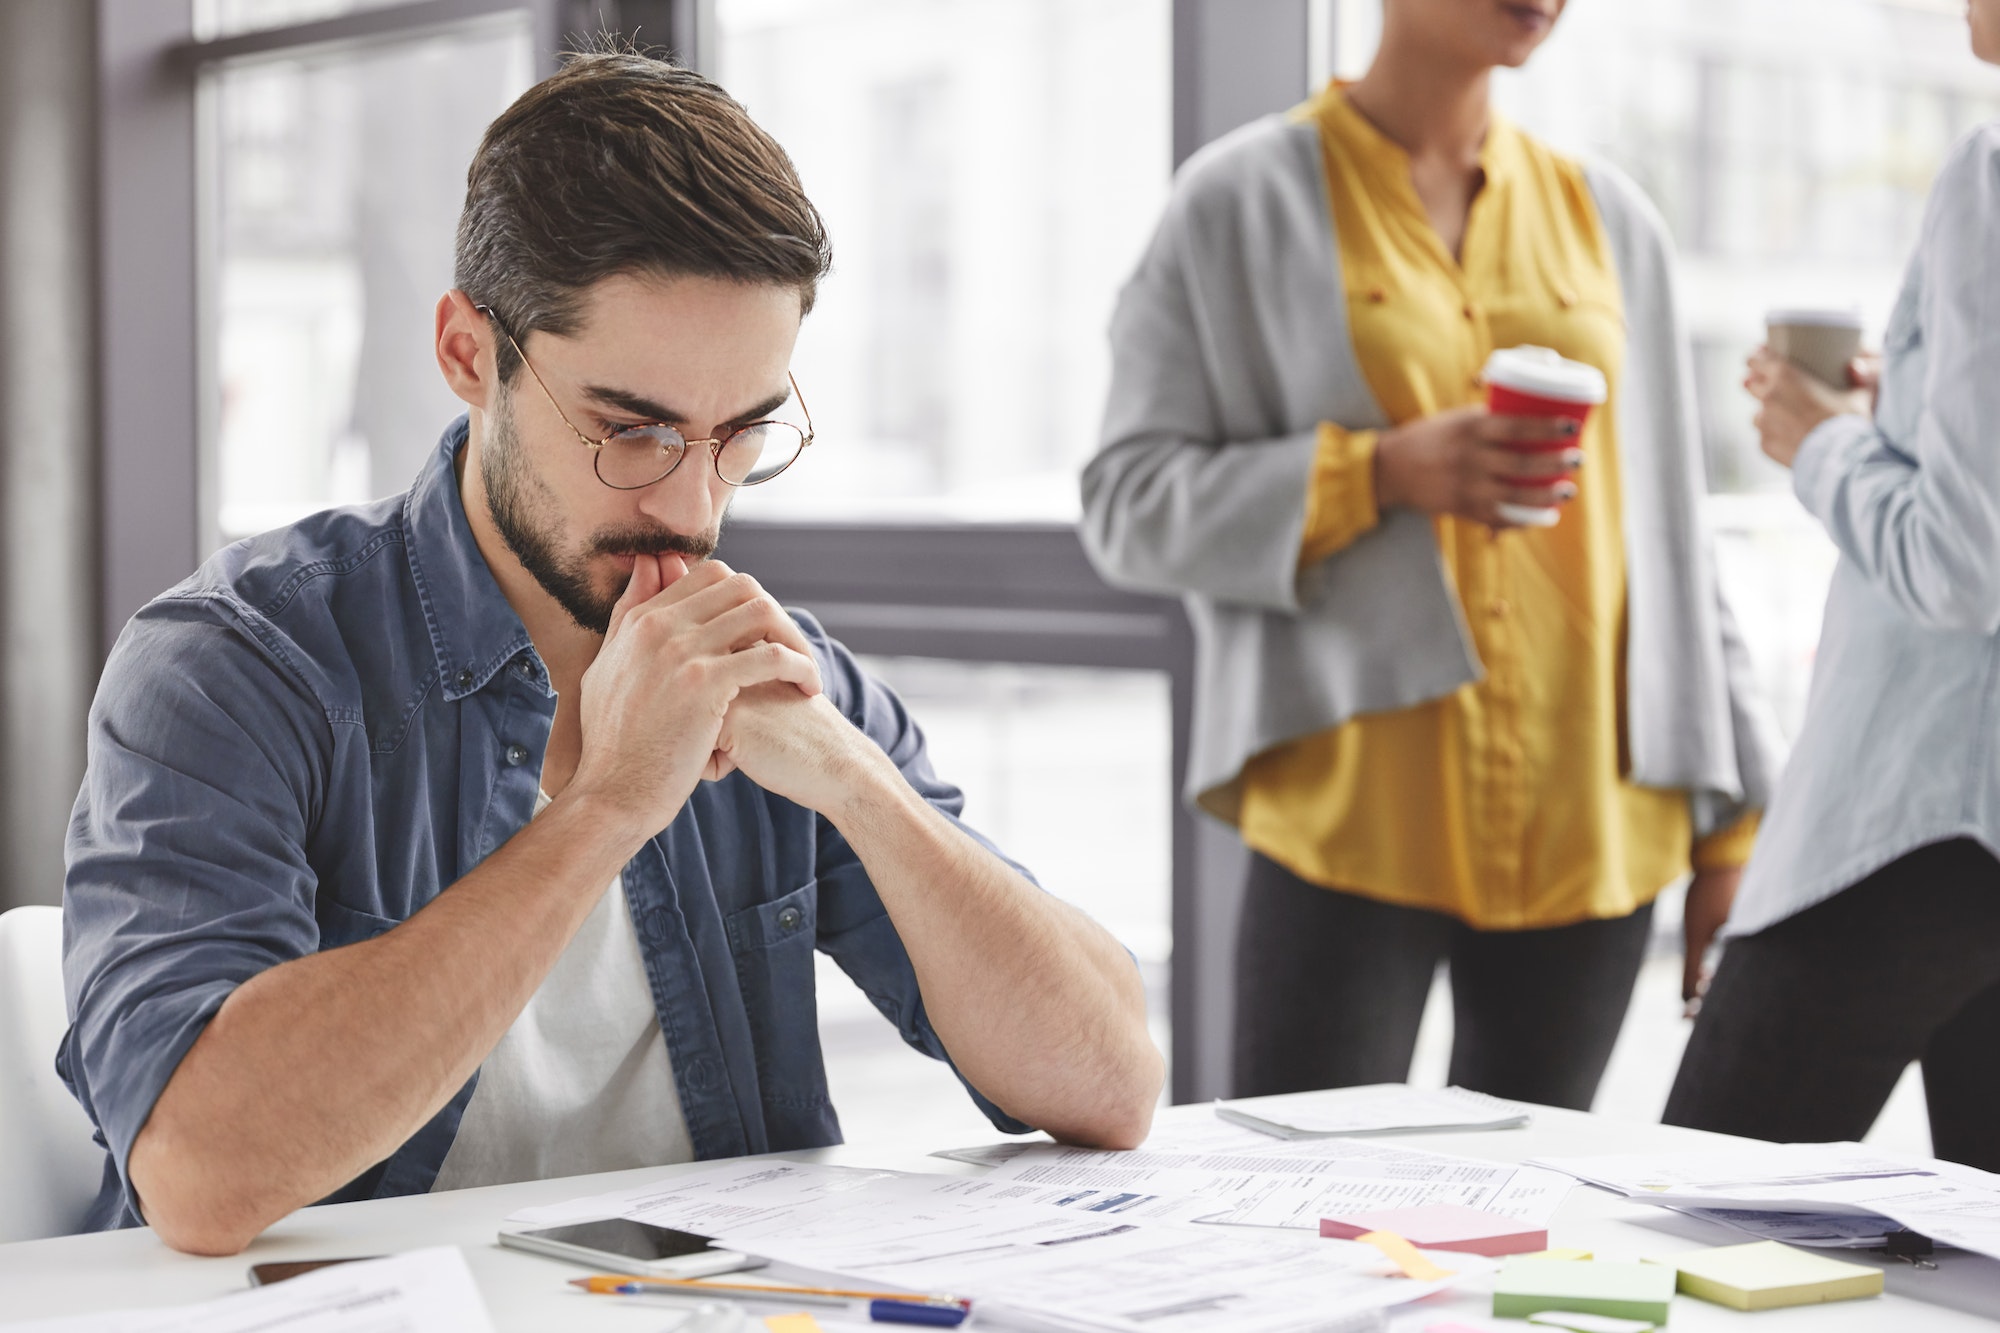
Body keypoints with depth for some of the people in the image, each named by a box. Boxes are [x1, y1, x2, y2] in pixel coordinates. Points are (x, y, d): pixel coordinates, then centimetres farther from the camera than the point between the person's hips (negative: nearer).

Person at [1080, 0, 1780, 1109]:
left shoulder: (1606, 219, 14)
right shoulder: (1241, 203, 3)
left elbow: (1665, 537, 15)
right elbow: (1129, 505, -1)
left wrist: (1730, 823, 10)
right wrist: (1382, 471, -15)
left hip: (1589, 829, 4)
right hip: (1353, 819, -3)